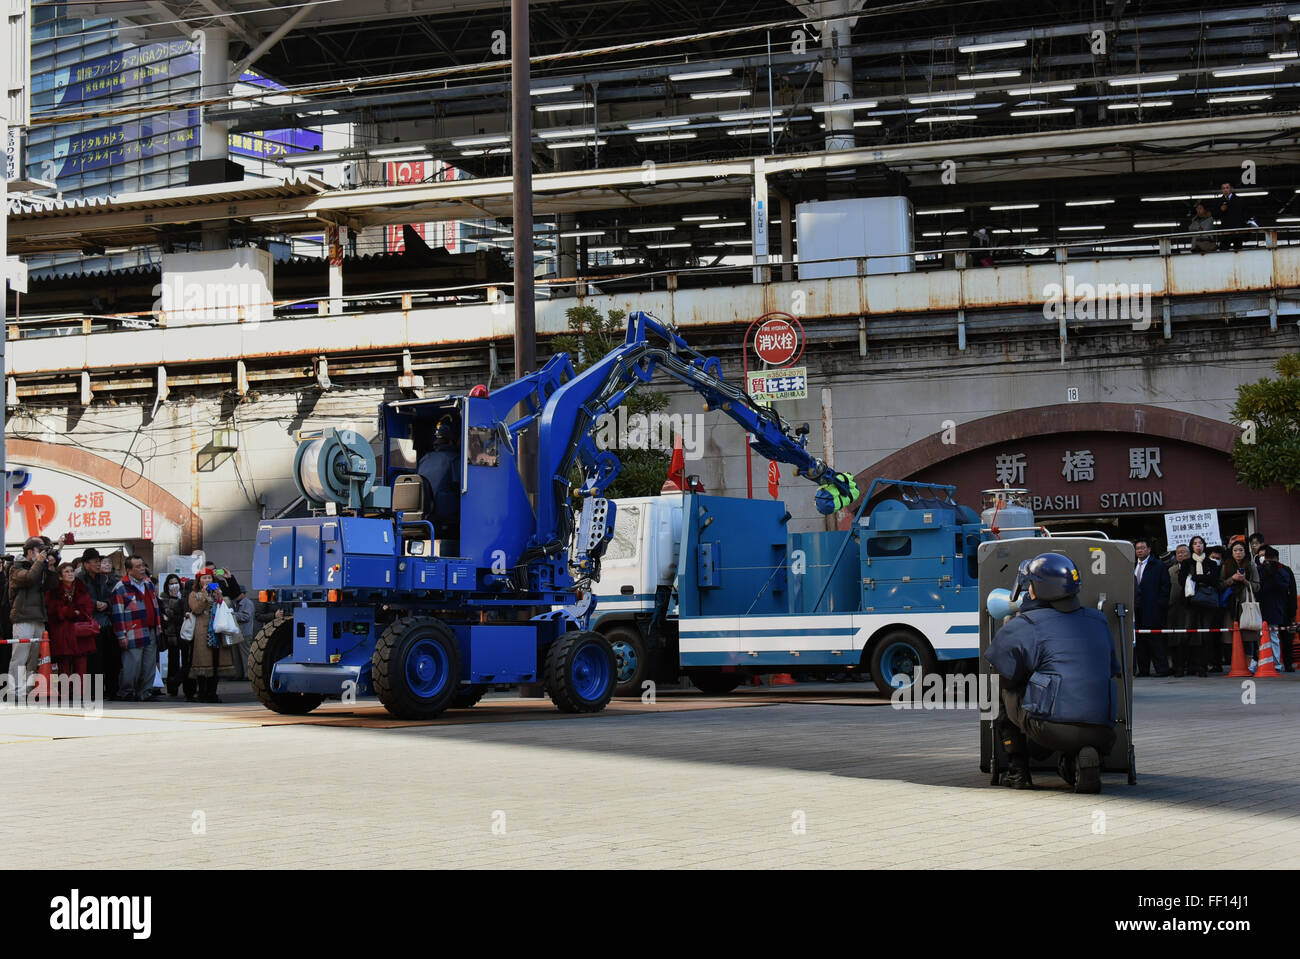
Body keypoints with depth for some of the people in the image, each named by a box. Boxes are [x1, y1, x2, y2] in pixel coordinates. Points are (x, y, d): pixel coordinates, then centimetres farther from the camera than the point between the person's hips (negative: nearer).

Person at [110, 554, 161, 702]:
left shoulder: (149, 583, 15)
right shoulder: (121, 588, -7)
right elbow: (118, 613, -9)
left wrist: (158, 625, 20)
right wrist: (121, 635, -12)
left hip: (151, 632, 7)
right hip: (134, 634, -7)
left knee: (150, 663, 8)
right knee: (132, 665, -7)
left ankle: (145, 692, 16)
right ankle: (126, 692, 5)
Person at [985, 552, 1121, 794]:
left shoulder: (1024, 626, 1)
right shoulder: (1099, 622, 20)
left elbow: (1007, 676, 8)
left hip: (1051, 728, -5)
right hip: (1100, 732, 5)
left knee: (1007, 692, 23)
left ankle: (1017, 771, 19)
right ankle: (1077, 760, 8)